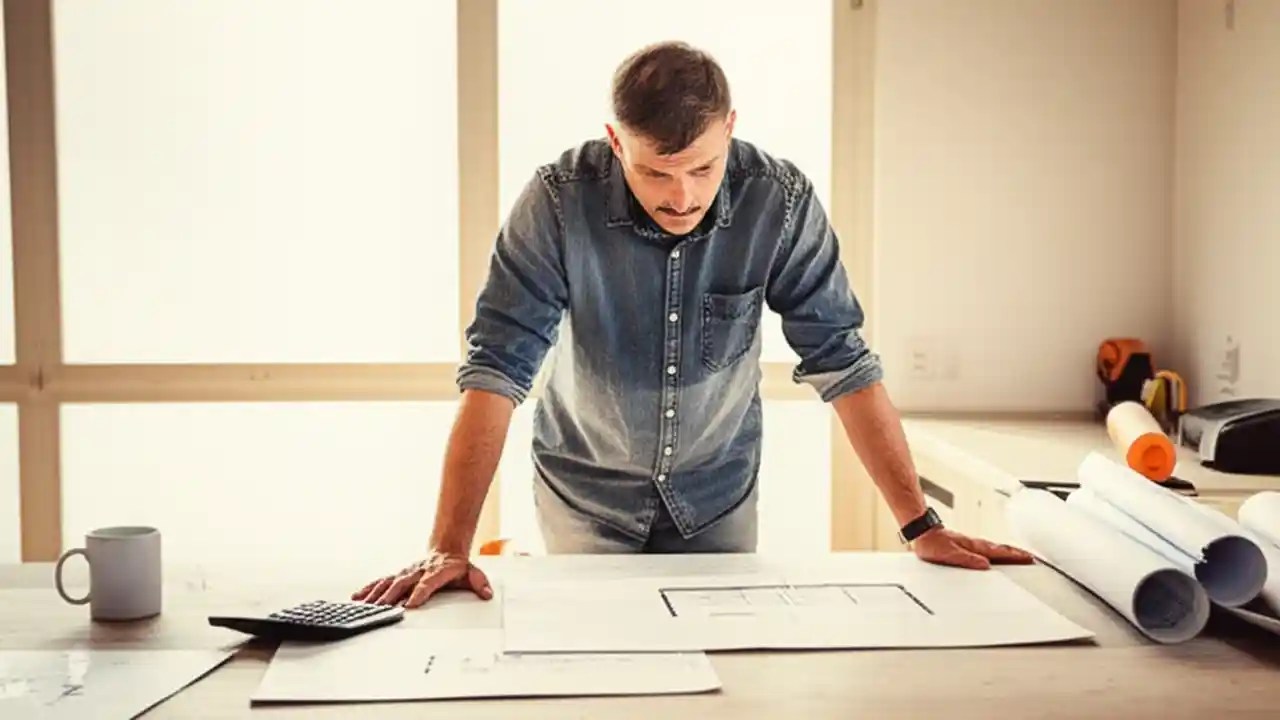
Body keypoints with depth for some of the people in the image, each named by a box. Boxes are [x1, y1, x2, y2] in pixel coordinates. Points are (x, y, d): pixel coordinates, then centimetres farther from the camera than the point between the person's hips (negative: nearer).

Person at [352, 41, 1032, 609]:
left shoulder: (780, 201, -20)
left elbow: (842, 363, -15)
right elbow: (497, 370, -26)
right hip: (586, 494, -1)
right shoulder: (560, 200, -25)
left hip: (717, 492, 2)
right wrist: (449, 550, -34)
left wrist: (921, 526, -18)